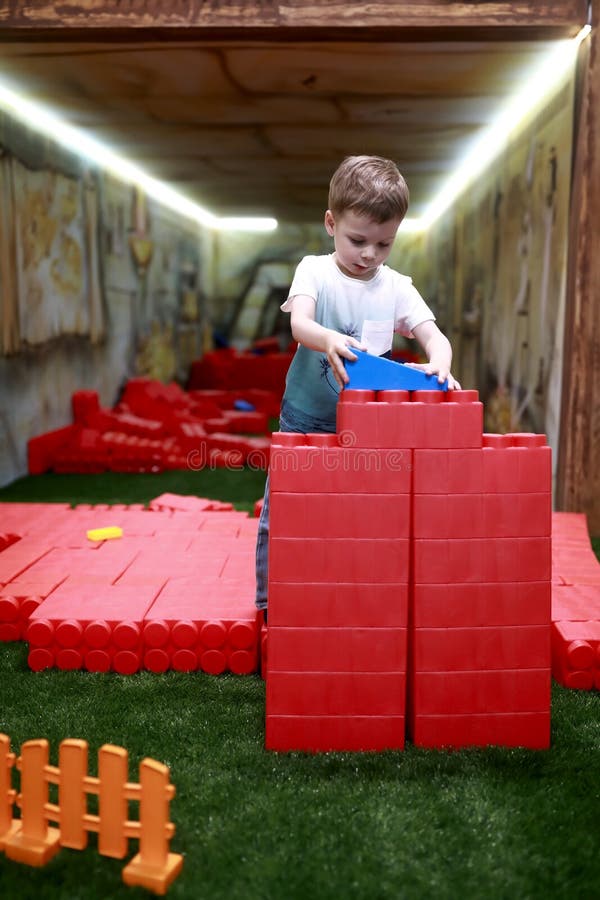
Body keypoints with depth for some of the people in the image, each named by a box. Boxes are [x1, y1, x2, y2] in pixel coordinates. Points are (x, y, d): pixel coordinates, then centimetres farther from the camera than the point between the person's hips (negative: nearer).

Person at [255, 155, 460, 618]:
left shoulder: (397, 287, 1)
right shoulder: (315, 271, -5)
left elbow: (434, 335, -9)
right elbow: (299, 324, -22)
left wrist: (439, 363, -33)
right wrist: (328, 340, -46)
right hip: (306, 418, -1)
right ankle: (271, 597, 19)